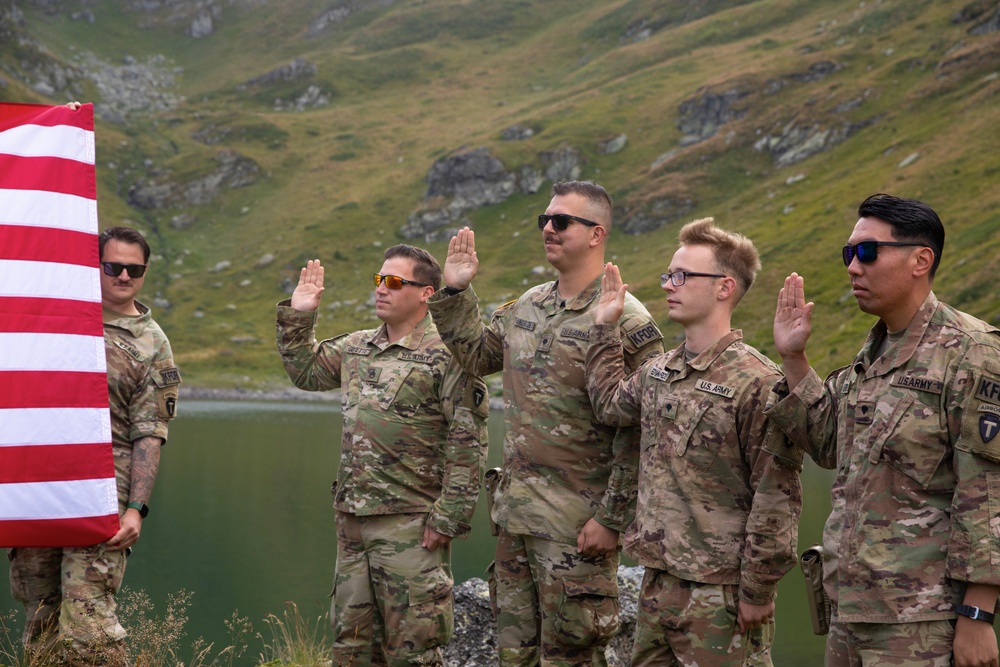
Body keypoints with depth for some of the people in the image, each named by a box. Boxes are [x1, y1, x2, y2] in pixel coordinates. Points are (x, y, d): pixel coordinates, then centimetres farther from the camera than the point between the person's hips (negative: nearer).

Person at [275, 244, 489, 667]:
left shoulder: (446, 355, -11)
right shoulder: (356, 348, 12)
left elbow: (467, 444, -14)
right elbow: (305, 371, 29)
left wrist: (448, 518, -17)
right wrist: (297, 316, 16)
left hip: (410, 525, -7)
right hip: (352, 521, 7)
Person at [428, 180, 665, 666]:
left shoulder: (626, 322, -14)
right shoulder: (528, 306, 10)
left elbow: (639, 435, -16)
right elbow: (475, 354, 26)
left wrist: (611, 520, -18)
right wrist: (455, 292, 13)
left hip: (577, 527, -7)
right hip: (515, 516, 8)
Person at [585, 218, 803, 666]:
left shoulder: (757, 384, -16)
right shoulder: (659, 371, 8)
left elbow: (777, 498, -16)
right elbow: (611, 406, 30)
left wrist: (757, 591, -15)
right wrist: (605, 327, 23)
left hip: (720, 595, -8)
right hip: (658, 583, 8)